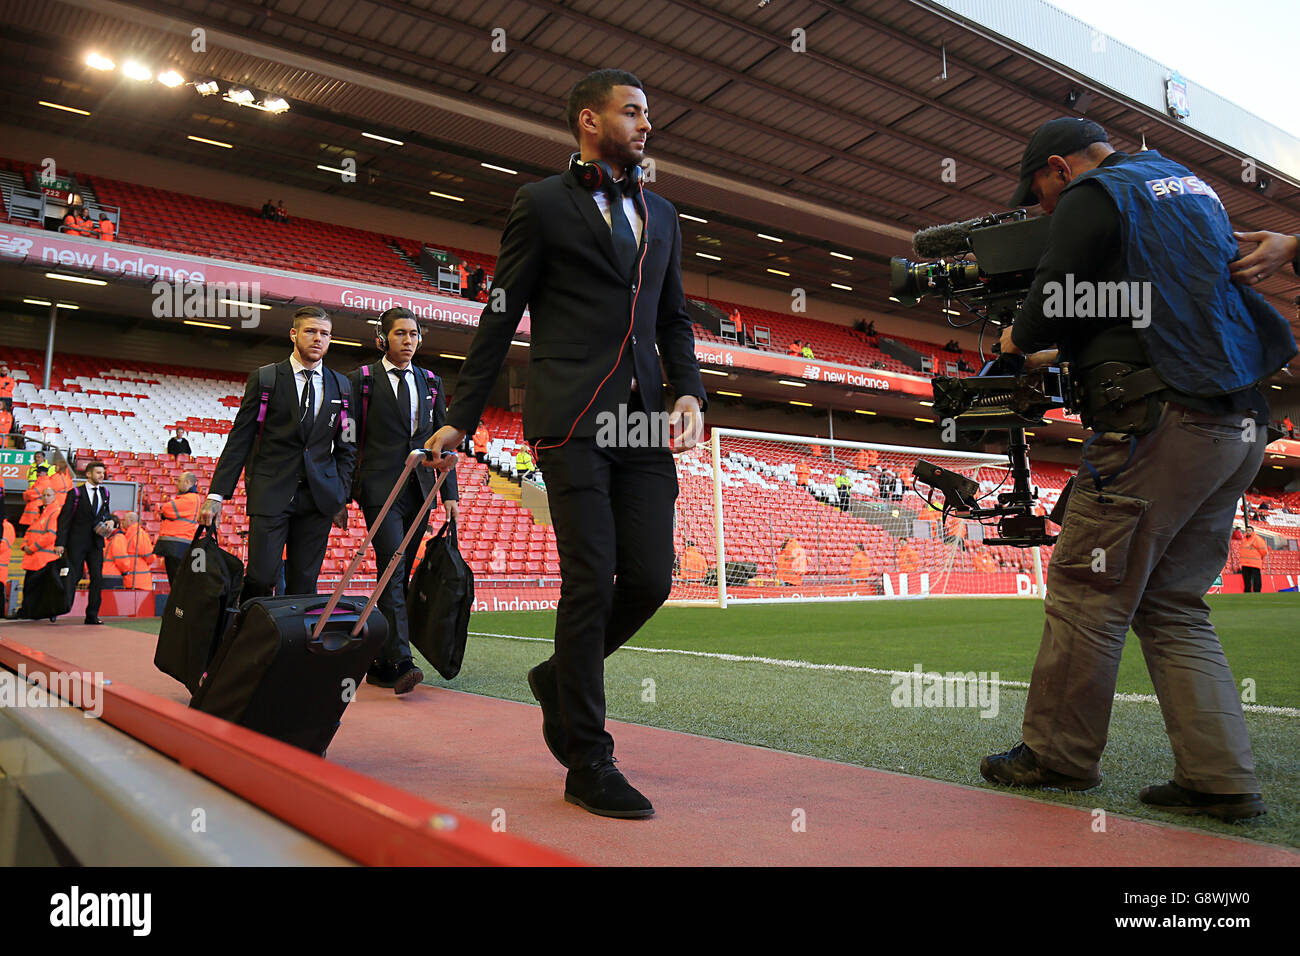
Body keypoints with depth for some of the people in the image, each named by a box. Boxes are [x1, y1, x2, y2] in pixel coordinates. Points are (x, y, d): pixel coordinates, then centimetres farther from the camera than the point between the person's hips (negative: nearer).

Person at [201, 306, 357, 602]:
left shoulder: (341, 386, 12)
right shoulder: (264, 378, 5)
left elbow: (346, 447, 14)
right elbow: (239, 440, 2)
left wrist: (341, 495, 3)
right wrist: (217, 495, -4)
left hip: (318, 497, 2)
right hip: (270, 493, -2)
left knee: (304, 585, 2)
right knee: (260, 578, -10)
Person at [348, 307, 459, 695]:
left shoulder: (431, 383, 15)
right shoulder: (362, 379, 3)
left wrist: (450, 492, 7)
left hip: (418, 491, 4)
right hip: (380, 489, -4)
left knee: (399, 576, 7)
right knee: (393, 571, -15)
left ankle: (379, 664, 15)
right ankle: (401, 662, -18)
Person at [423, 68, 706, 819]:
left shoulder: (662, 214, 22)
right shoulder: (542, 204, 6)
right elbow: (501, 319, 5)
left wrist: (690, 393, 3)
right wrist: (462, 419, 4)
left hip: (643, 420, 5)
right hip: (572, 417, -5)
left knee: (650, 578, -2)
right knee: (591, 580, -7)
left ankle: (560, 678, 26)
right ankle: (588, 763, 6)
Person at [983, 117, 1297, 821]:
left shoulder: (1092, 197, -1)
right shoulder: (1192, 187, 26)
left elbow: (1055, 306, -6)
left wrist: (1017, 337, 13)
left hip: (1159, 425, -9)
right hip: (1239, 429, 9)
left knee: (1086, 594, -3)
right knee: (1175, 608, 10)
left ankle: (1058, 755, 6)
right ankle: (1221, 779, 7)